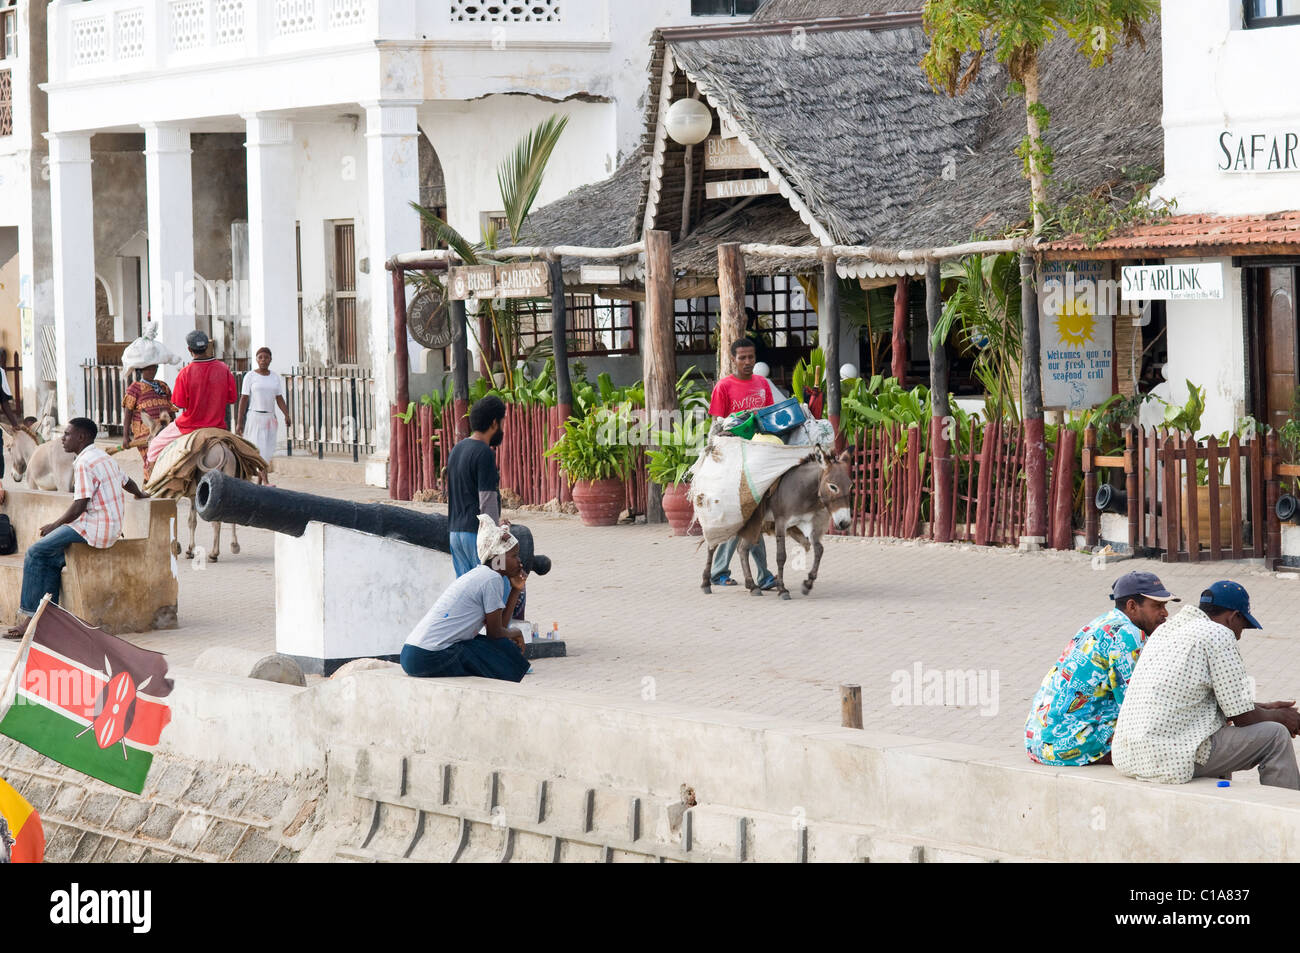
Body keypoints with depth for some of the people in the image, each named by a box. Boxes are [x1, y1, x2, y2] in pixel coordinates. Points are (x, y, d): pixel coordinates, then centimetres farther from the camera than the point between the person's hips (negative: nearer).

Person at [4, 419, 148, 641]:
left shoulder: (85, 463, -15)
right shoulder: (104, 458, 16)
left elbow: (79, 506, -19)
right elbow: (127, 482, 34)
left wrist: (54, 525, -5)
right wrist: (140, 495, 56)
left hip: (94, 530, -10)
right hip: (110, 528, 10)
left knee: (36, 552, -9)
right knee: (51, 558, 11)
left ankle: (30, 616, -9)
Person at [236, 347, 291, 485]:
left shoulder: (275, 377, 9)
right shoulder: (250, 377, -3)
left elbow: (279, 399, 8)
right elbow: (244, 399, -5)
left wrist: (287, 416, -7)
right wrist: (239, 422, -9)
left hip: (270, 418, 5)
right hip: (254, 417, -5)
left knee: (267, 452, 5)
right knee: (260, 449, -15)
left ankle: (259, 483, 13)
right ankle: (266, 482, -25)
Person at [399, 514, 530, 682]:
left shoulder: (477, 575, 20)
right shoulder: (491, 579, -8)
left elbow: (496, 627, 17)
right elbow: (495, 633, -2)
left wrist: (516, 590, 18)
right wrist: (515, 633, 19)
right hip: (430, 659, -9)